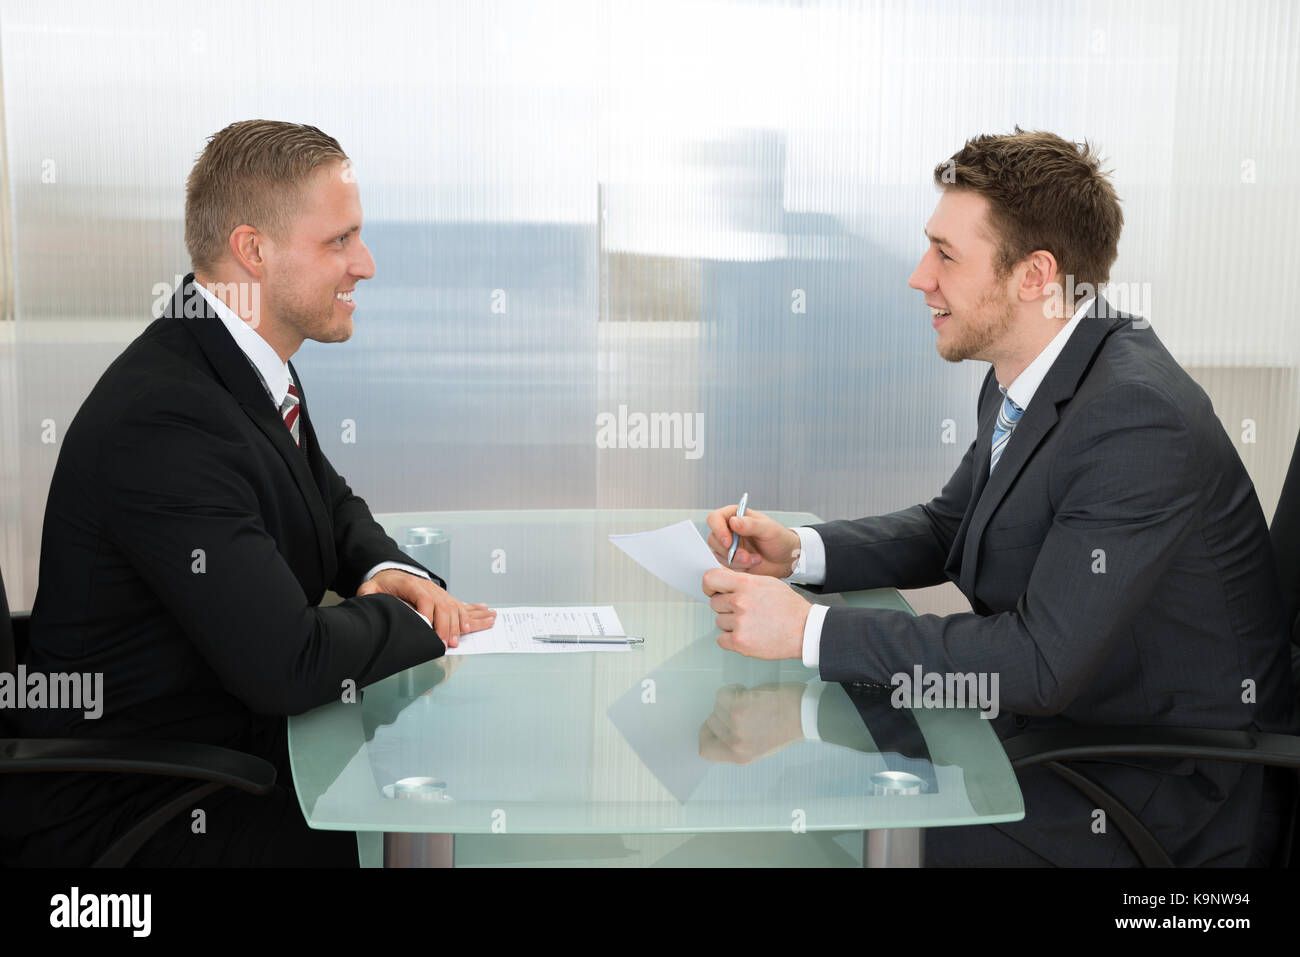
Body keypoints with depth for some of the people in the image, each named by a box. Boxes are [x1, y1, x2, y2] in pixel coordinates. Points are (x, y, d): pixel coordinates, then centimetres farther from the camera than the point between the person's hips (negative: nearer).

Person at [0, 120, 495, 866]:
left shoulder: (252, 362, 2)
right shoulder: (163, 419, -28)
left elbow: (332, 504, 18)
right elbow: (288, 664, -30)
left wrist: (388, 571, -4)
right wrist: (417, 621, -12)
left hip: (238, 736, 9)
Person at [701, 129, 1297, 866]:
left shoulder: (1140, 419, -28)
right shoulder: (1025, 379, 1)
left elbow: (1043, 661, -30)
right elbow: (947, 529, 14)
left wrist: (808, 628, -30)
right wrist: (798, 550, -4)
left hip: (1174, 781, -8)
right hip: (1067, 718, 8)